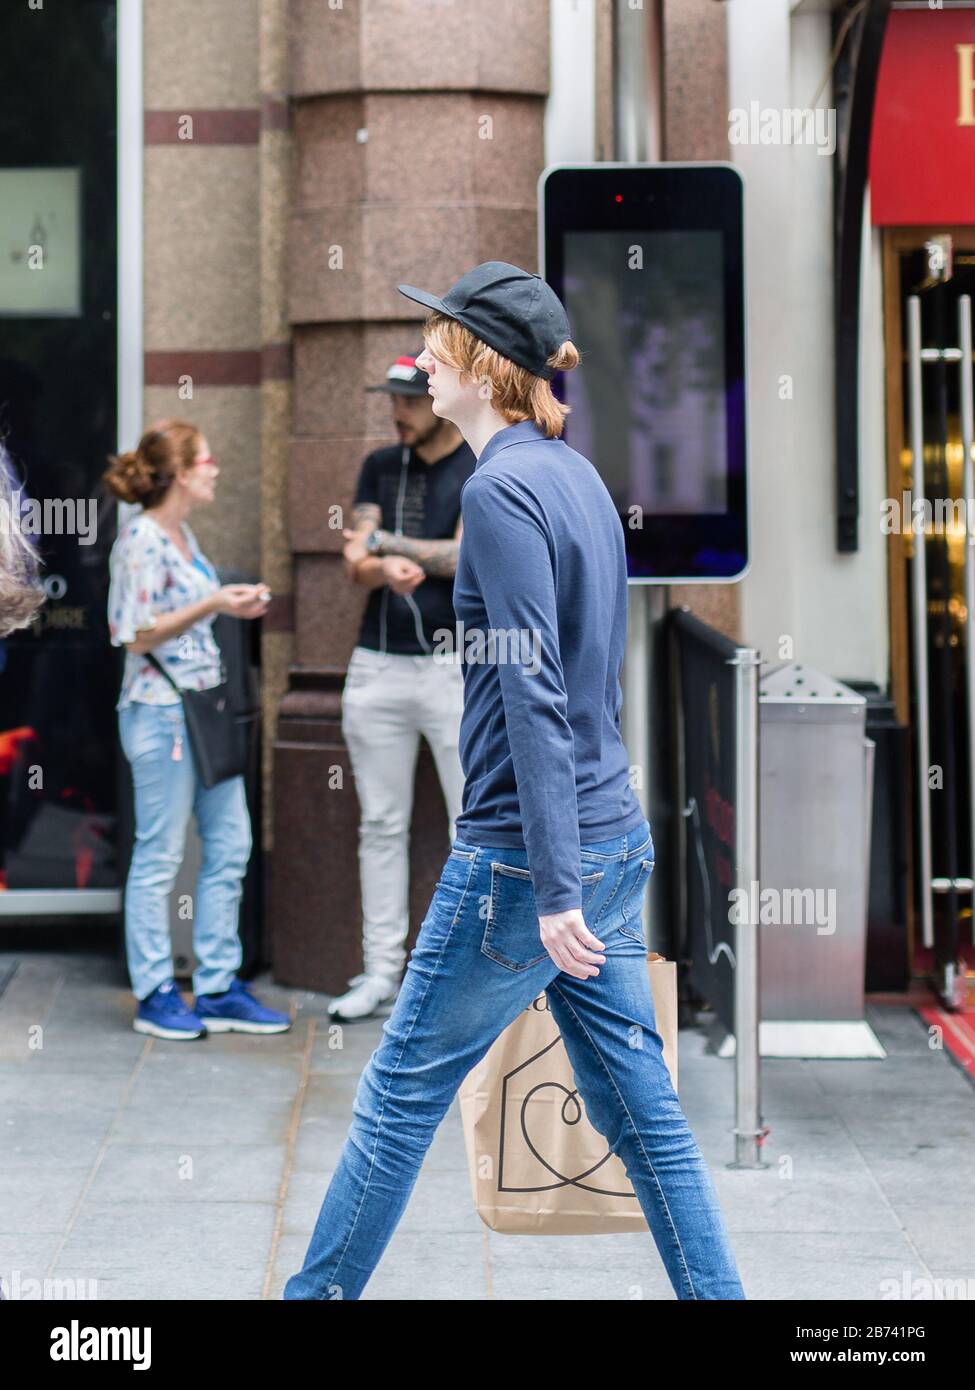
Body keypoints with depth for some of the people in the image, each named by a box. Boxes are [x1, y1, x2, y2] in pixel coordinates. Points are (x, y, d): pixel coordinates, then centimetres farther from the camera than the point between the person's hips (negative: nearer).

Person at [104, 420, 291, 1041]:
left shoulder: (184, 536, 14)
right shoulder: (141, 540, -13)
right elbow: (138, 637, -15)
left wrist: (235, 603, 11)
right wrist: (211, 605, -16)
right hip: (161, 711, -9)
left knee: (230, 847, 9)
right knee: (160, 856, 0)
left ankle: (219, 988, 16)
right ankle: (155, 995, 9)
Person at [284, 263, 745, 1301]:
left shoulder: (502, 488, -16)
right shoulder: (578, 476, 12)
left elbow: (535, 693, -21)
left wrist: (554, 887, -23)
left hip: (528, 861, -8)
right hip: (614, 838, 8)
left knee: (400, 1094, 6)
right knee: (638, 1107, 12)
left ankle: (320, 1291, 19)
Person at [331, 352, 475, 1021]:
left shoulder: (485, 469, -2)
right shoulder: (381, 467, 13)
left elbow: (464, 556, -14)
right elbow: (357, 565, 5)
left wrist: (382, 544, -4)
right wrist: (384, 567, -18)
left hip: (457, 665, -5)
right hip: (378, 665, 5)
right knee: (382, 826, 9)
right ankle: (382, 969, 15)